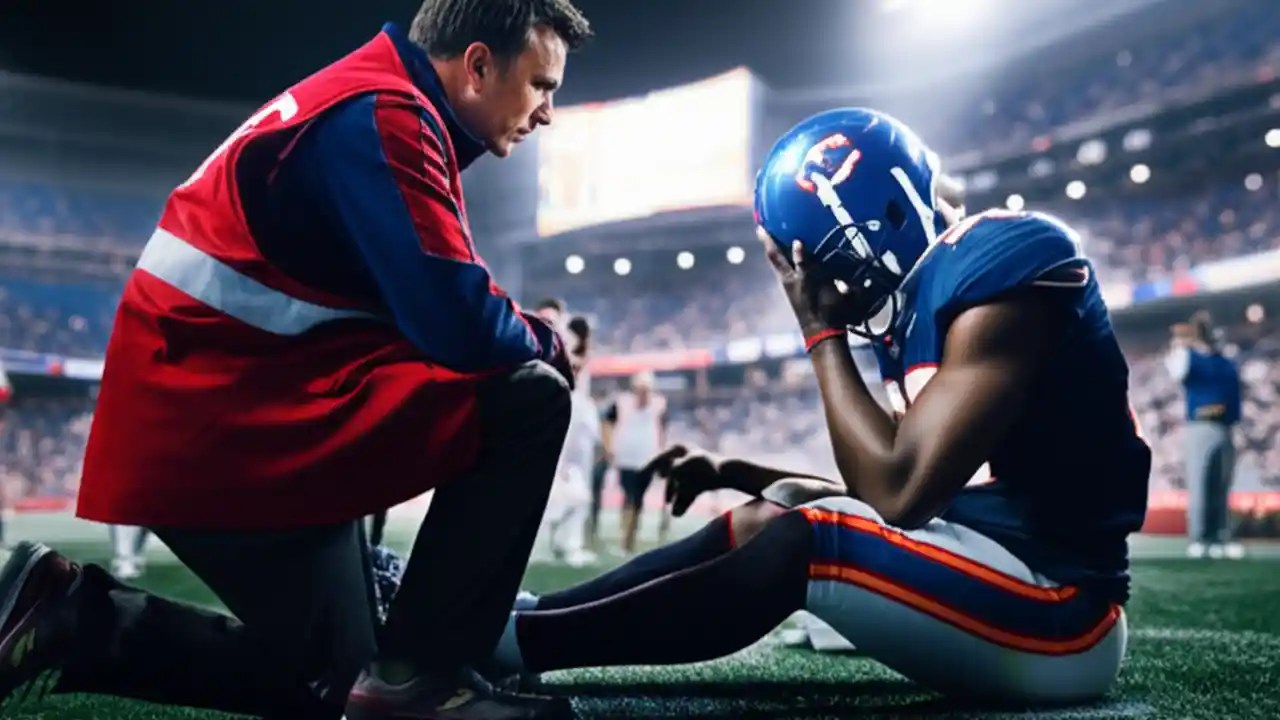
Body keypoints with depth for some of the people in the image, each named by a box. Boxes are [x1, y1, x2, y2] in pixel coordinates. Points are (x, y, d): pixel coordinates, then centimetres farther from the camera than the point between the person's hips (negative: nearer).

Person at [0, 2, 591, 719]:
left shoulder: (365, 110, 17)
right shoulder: (385, 117, -16)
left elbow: (434, 302, 18)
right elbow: (459, 327, -25)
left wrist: (521, 332, 1)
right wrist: (545, 341, -5)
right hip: (228, 424, -11)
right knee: (528, 397, -16)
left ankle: (68, 616, 17)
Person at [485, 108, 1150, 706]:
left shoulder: (998, 271, -19)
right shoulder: (930, 292, 9)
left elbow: (902, 493, -23)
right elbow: (883, 490, 16)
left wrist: (822, 334, -13)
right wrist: (733, 472, 10)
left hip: (1057, 608, -9)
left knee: (799, 544, -20)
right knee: (764, 516, 5)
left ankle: (509, 639, -10)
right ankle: (523, 618, 4)